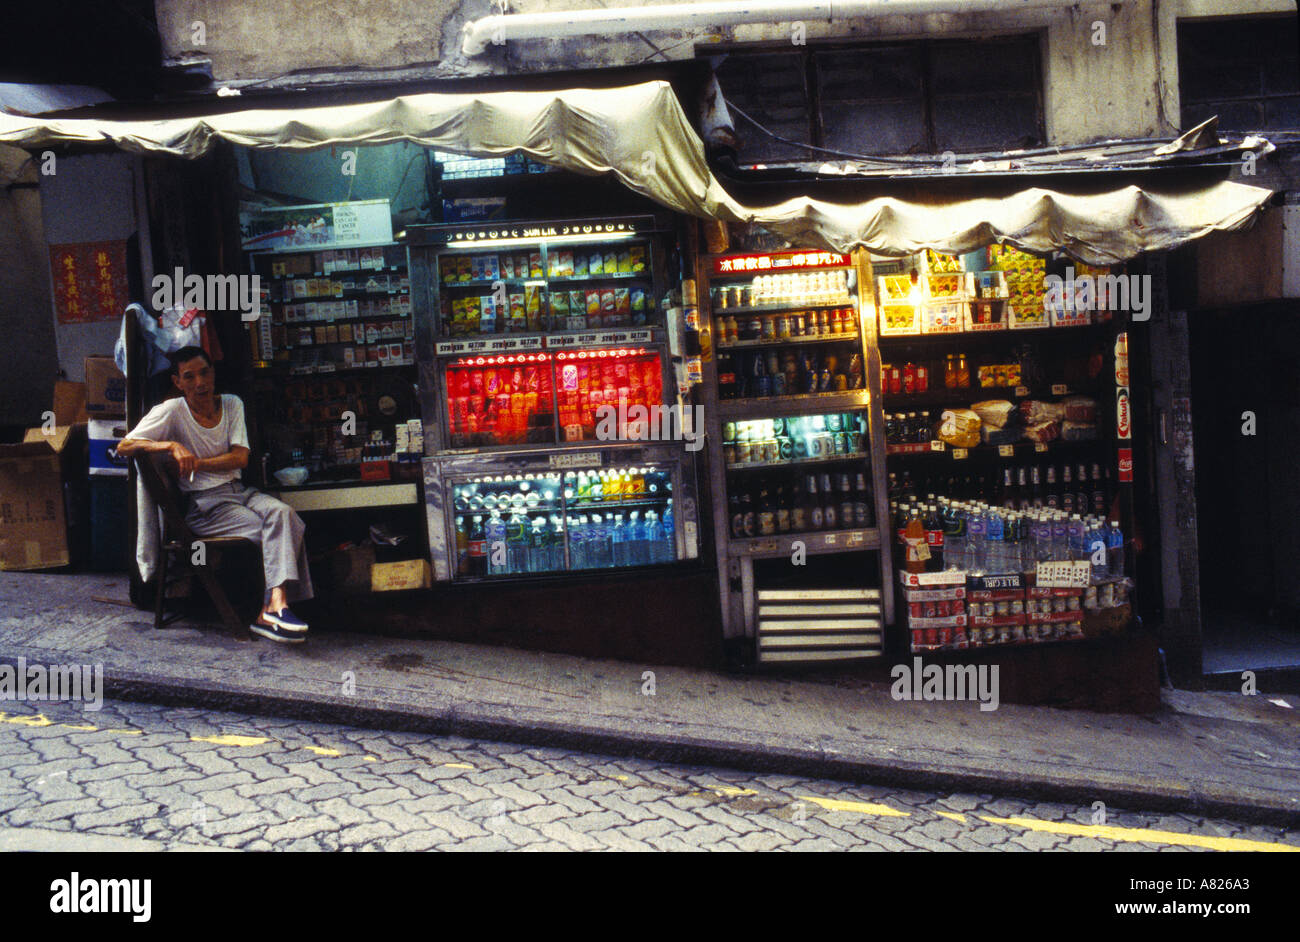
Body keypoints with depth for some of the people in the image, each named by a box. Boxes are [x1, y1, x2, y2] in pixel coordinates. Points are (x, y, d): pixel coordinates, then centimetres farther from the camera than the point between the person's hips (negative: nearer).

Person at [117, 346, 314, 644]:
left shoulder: (232, 404, 10)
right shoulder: (171, 411, -1)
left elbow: (241, 458, 1)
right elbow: (124, 447, -7)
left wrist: (196, 463, -12)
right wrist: (171, 446, -21)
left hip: (237, 491, 4)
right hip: (203, 505, -4)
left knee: (282, 512, -29)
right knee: (276, 531, -28)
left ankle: (274, 607, -39)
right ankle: (277, 605, -25)